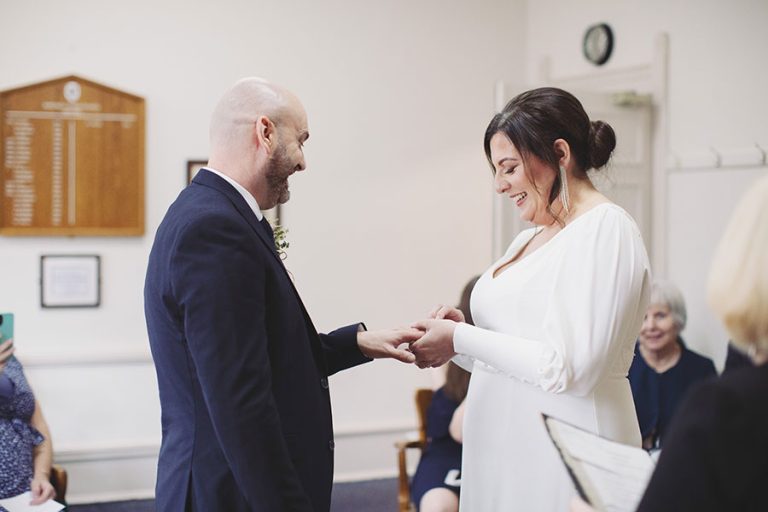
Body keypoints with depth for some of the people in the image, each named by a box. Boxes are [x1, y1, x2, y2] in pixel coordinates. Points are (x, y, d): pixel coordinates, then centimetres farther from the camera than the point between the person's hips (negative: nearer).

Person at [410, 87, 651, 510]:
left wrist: (461, 340, -15)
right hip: (505, 451, 8)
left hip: (564, 456, -8)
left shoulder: (605, 229, -12)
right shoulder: (528, 239, 14)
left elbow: (571, 368, -20)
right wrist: (460, 334, -1)